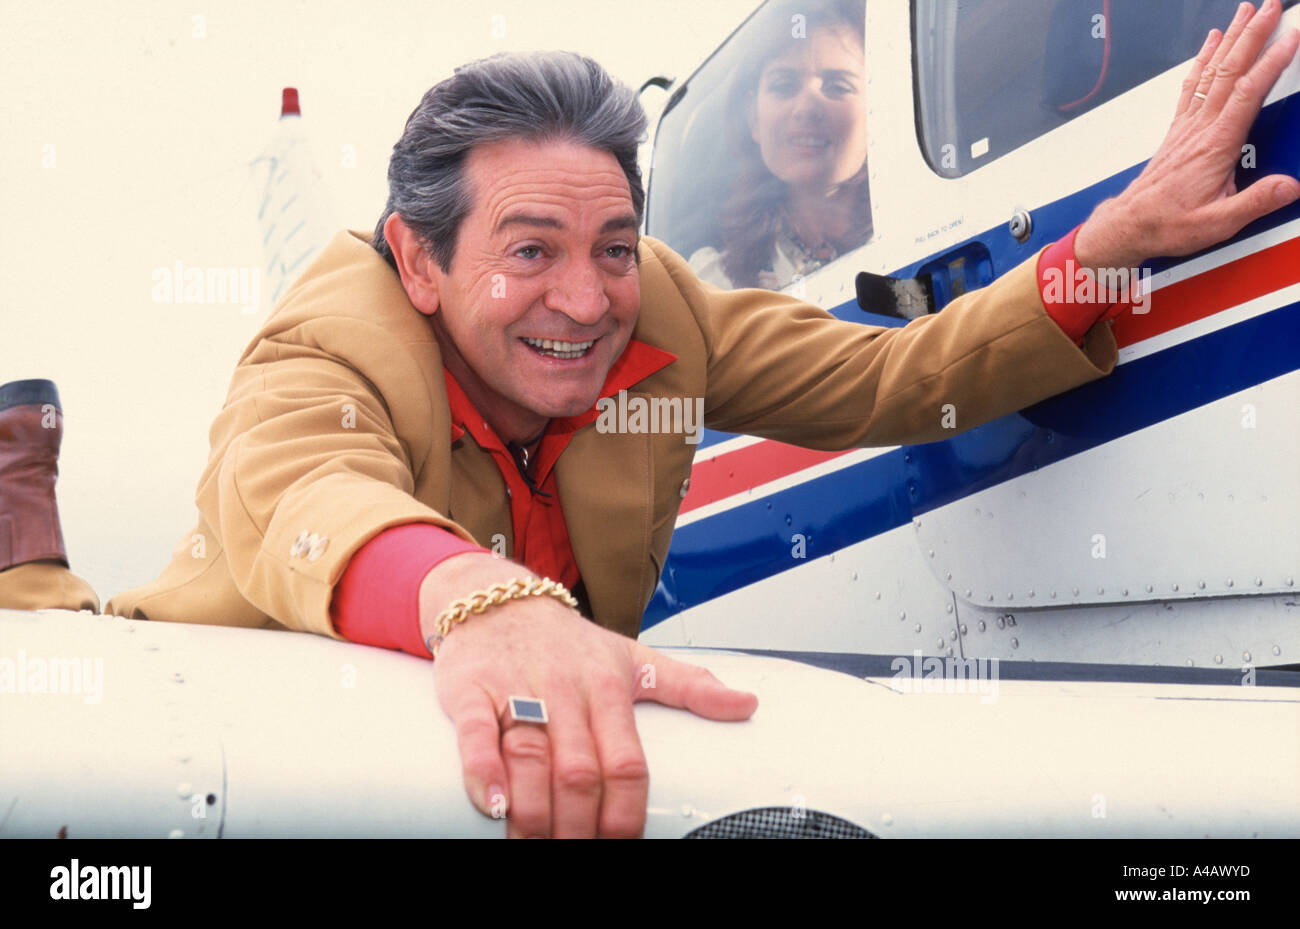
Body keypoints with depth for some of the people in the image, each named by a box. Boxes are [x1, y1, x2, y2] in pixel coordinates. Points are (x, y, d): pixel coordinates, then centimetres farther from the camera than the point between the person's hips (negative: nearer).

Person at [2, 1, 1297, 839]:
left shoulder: (656, 315, -5)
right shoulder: (336, 343, -22)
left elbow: (896, 378, -2)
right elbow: (293, 492, -44)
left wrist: (1127, 233, -12)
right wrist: (482, 604, -66)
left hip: (540, 747, 6)